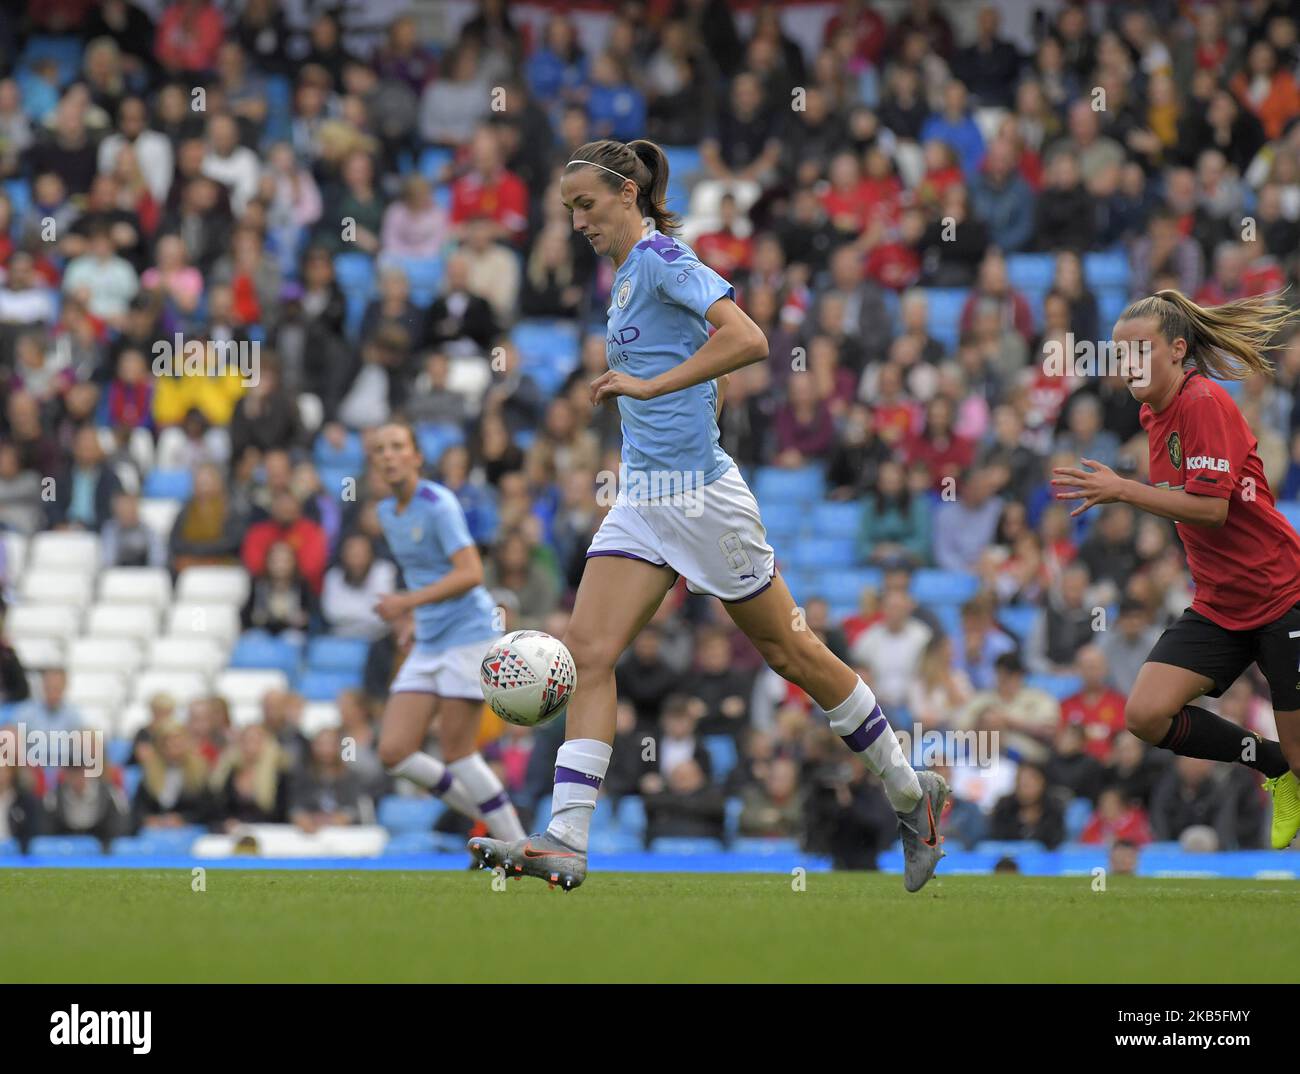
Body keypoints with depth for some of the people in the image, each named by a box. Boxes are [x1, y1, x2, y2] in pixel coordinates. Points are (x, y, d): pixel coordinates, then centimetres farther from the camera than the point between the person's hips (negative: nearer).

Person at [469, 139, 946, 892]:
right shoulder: (628, 275, 15)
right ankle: (566, 843, -14)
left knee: (788, 651, 4)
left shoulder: (663, 258, -12)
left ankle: (911, 794, 19)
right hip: (643, 499, 9)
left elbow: (747, 339, -26)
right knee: (588, 652, -7)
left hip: (701, 493, -9)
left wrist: (649, 385, -25)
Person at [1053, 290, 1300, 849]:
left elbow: (1211, 507, -24)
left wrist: (1123, 490, -25)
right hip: (1219, 607, 8)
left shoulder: (1204, 401, -18)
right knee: (1146, 714, -11)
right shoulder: (1155, 413, 8)